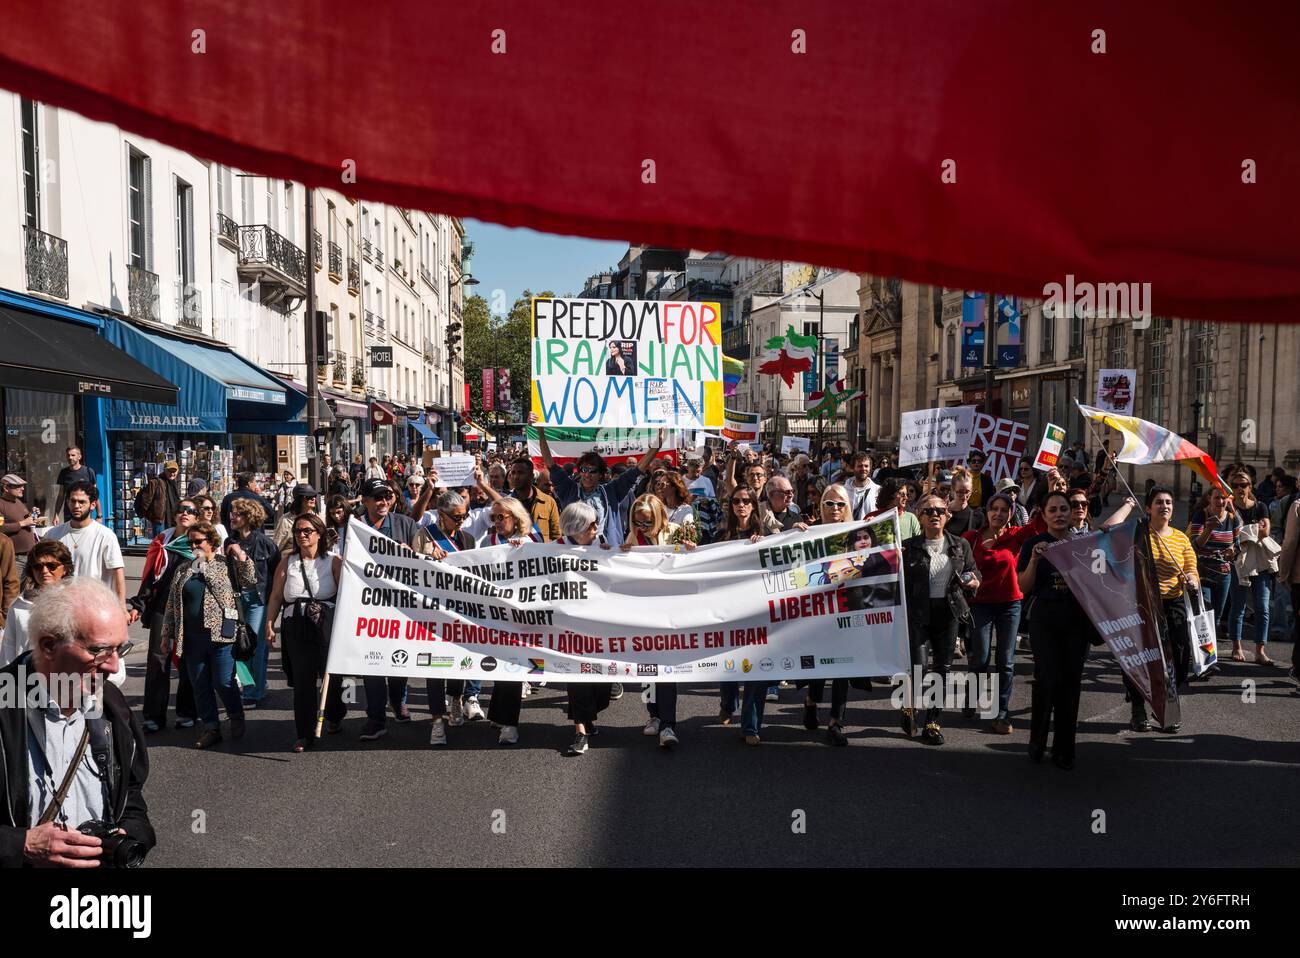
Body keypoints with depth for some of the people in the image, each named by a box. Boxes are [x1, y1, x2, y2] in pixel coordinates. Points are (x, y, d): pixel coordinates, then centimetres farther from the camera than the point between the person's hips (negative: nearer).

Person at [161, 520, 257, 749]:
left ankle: (237, 718, 21)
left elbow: (250, 581, -7)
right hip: (192, 638, 5)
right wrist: (167, 634, 14)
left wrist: (241, 556, -11)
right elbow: (172, 604, 16)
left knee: (223, 682, -3)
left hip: (221, 635, -4)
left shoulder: (227, 564, 3)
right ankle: (211, 728, 18)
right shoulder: (183, 570, 14)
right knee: (200, 685, 8)